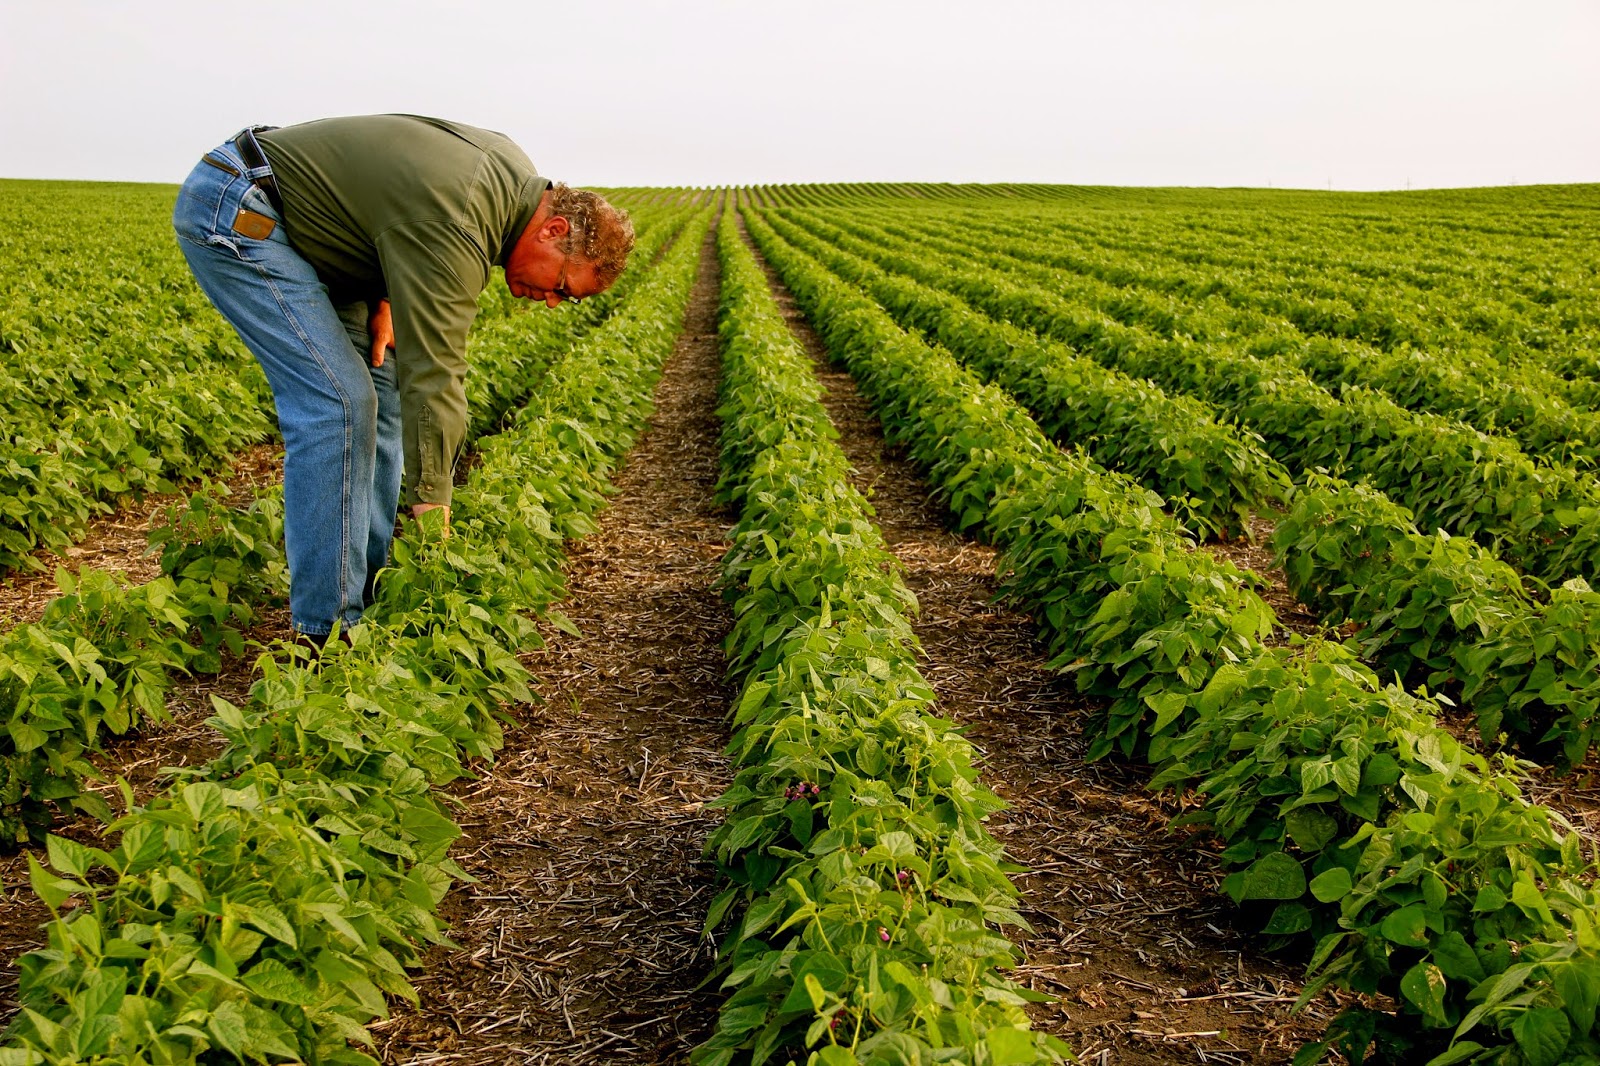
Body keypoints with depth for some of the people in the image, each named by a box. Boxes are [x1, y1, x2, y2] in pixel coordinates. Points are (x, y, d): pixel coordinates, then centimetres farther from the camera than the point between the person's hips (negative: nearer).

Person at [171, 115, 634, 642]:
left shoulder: (512, 171, 0)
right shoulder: (455, 230, -30)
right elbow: (432, 377, -30)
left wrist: (382, 296, -2)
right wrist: (431, 506, -26)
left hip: (292, 223, 10)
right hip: (232, 212, -10)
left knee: (380, 385, 5)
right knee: (338, 398, -18)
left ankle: (374, 594, 12)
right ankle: (327, 630, -12)